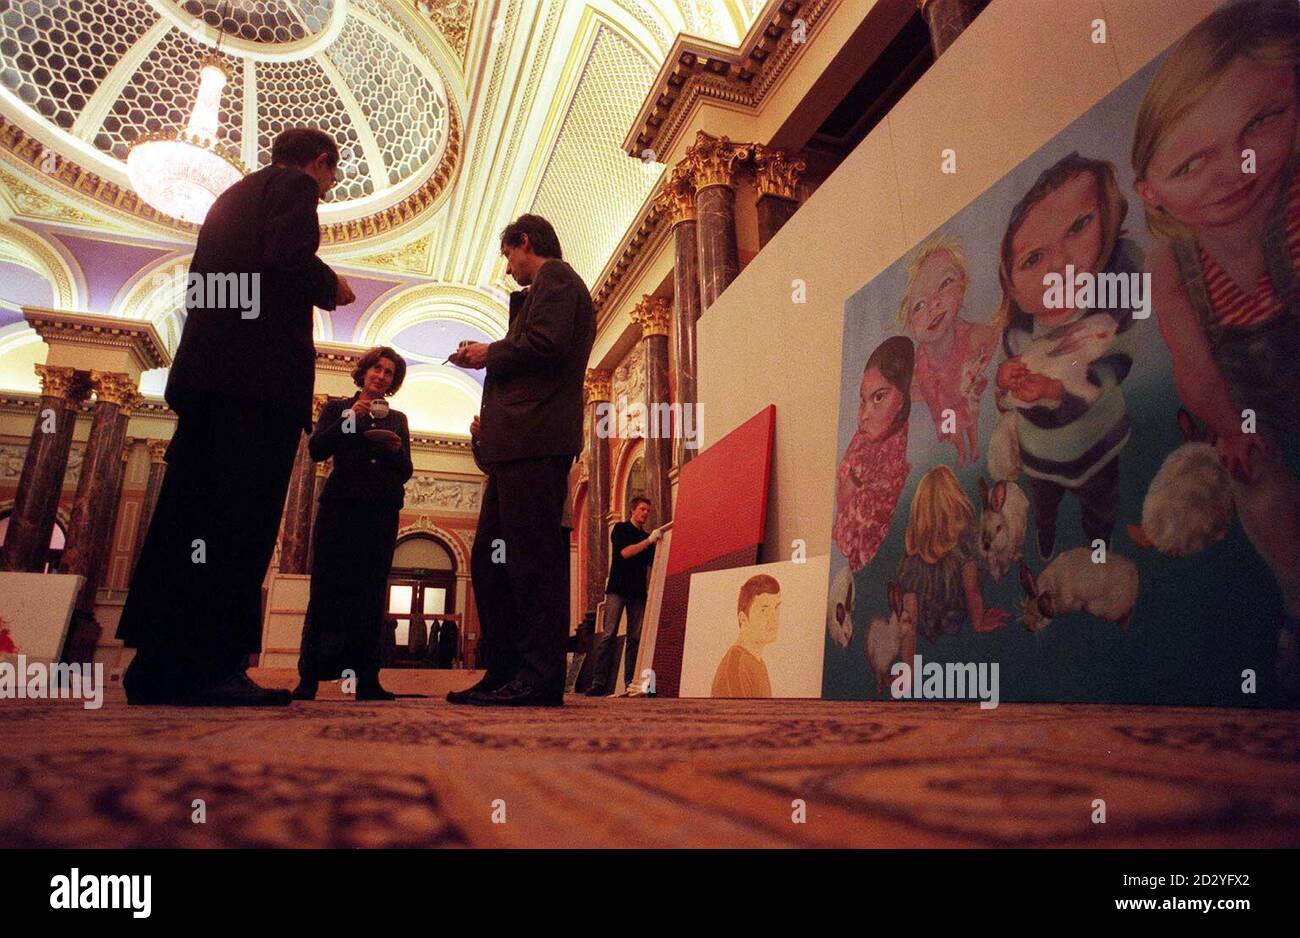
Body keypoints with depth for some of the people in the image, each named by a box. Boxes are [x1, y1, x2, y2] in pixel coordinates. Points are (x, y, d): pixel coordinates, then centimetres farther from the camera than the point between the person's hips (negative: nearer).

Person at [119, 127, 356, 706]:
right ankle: (209, 666, -14)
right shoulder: (295, 184, 5)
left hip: (205, 366, 8)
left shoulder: (234, 195, 29)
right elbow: (288, 258, -13)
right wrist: (331, 288, 5)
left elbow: (204, 280, 24)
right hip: (262, 370, -8)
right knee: (244, 513, -12)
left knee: (187, 510, 4)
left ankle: (159, 665, 6)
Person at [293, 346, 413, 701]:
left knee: (371, 593, -1)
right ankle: (308, 677, -1)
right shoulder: (337, 408, 14)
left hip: (382, 512, 2)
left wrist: (397, 448, -7)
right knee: (327, 589, -5)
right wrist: (351, 418, -11)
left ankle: (367, 679, -1)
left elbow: (406, 471, 13)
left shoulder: (397, 419, 19)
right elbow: (317, 449, -1)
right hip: (341, 507, -2)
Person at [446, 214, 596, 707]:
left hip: (534, 441, -10)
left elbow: (545, 345, -16)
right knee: (488, 559, 9)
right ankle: (504, 672, 13)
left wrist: (489, 353, 0)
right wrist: (492, 420, 20)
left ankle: (540, 676, -9)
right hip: (519, 442, 10)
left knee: (533, 555, -12)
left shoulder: (555, 277, 3)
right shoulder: (551, 287, 31)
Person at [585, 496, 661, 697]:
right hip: (618, 588, -4)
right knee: (608, 634, -9)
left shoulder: (647, 536, 18)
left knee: (635, 638, 0)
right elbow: (624, 552, -10)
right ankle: (599, 681, -11)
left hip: (638, 591, 5)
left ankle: (630, 682, 1)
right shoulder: (620, 528, 6)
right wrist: (649, 540, -13)